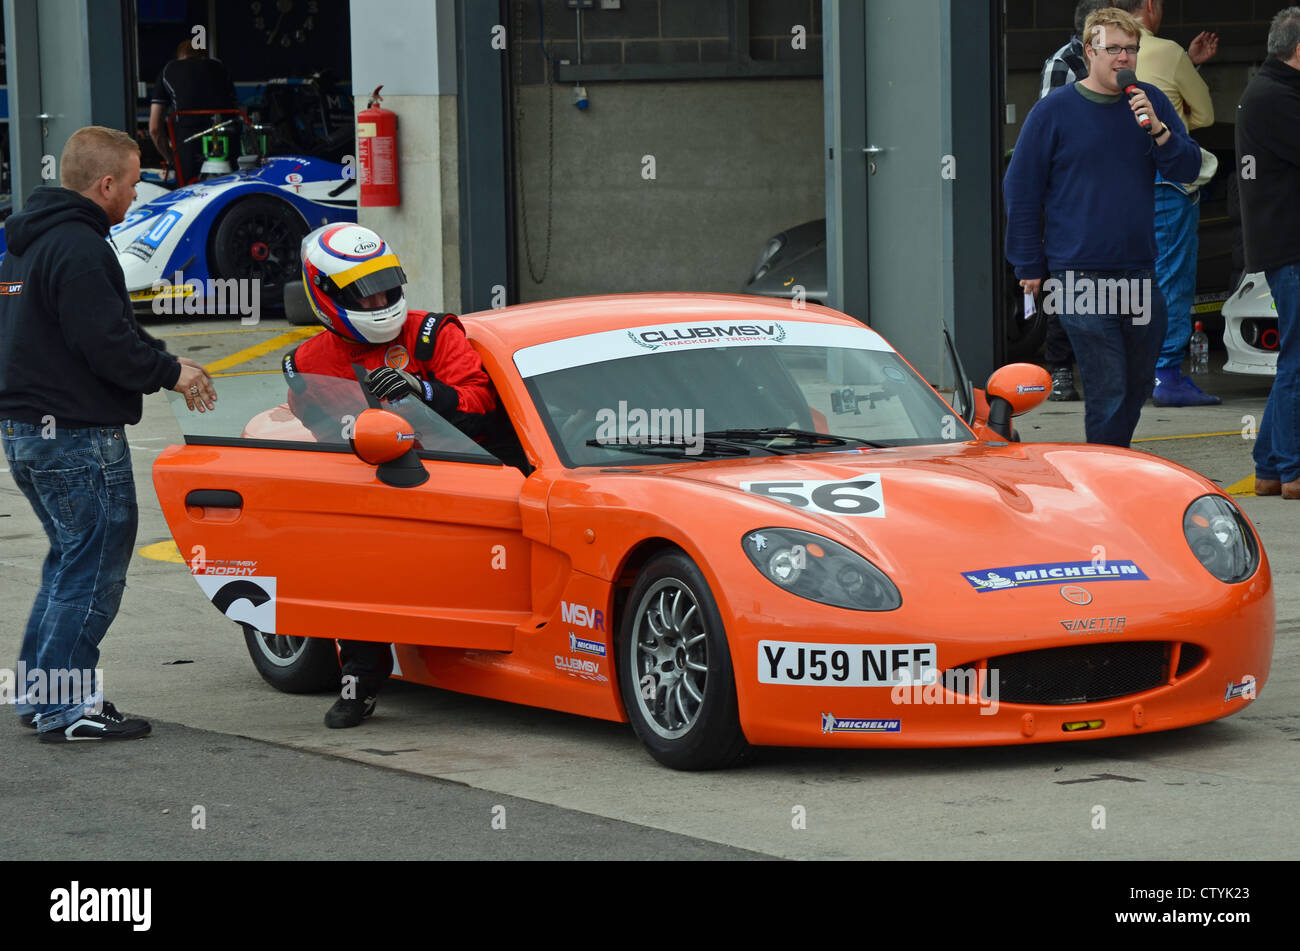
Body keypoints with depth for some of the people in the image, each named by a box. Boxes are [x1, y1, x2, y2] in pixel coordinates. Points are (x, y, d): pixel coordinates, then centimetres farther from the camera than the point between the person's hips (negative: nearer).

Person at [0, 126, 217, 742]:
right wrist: (170, 373, -8)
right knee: (94, 569, -3)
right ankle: (66, 709, -1)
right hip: (77, 436, -10)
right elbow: (106, 345, -23)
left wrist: (162, 362, 11)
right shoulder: (78, 248, -18)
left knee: (71, 561, 19)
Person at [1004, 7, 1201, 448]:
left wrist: (1157, 130, -14)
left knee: (1137, 386, 12)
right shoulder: (1055, 110, -2)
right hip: (1081, 275, -4)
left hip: (1141, 273, 4)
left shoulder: (1150, 103, 7)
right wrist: (1030, 267, 0)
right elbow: (1020, 191, 1)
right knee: (1106, 391, -8)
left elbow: (1188, 169, 5)